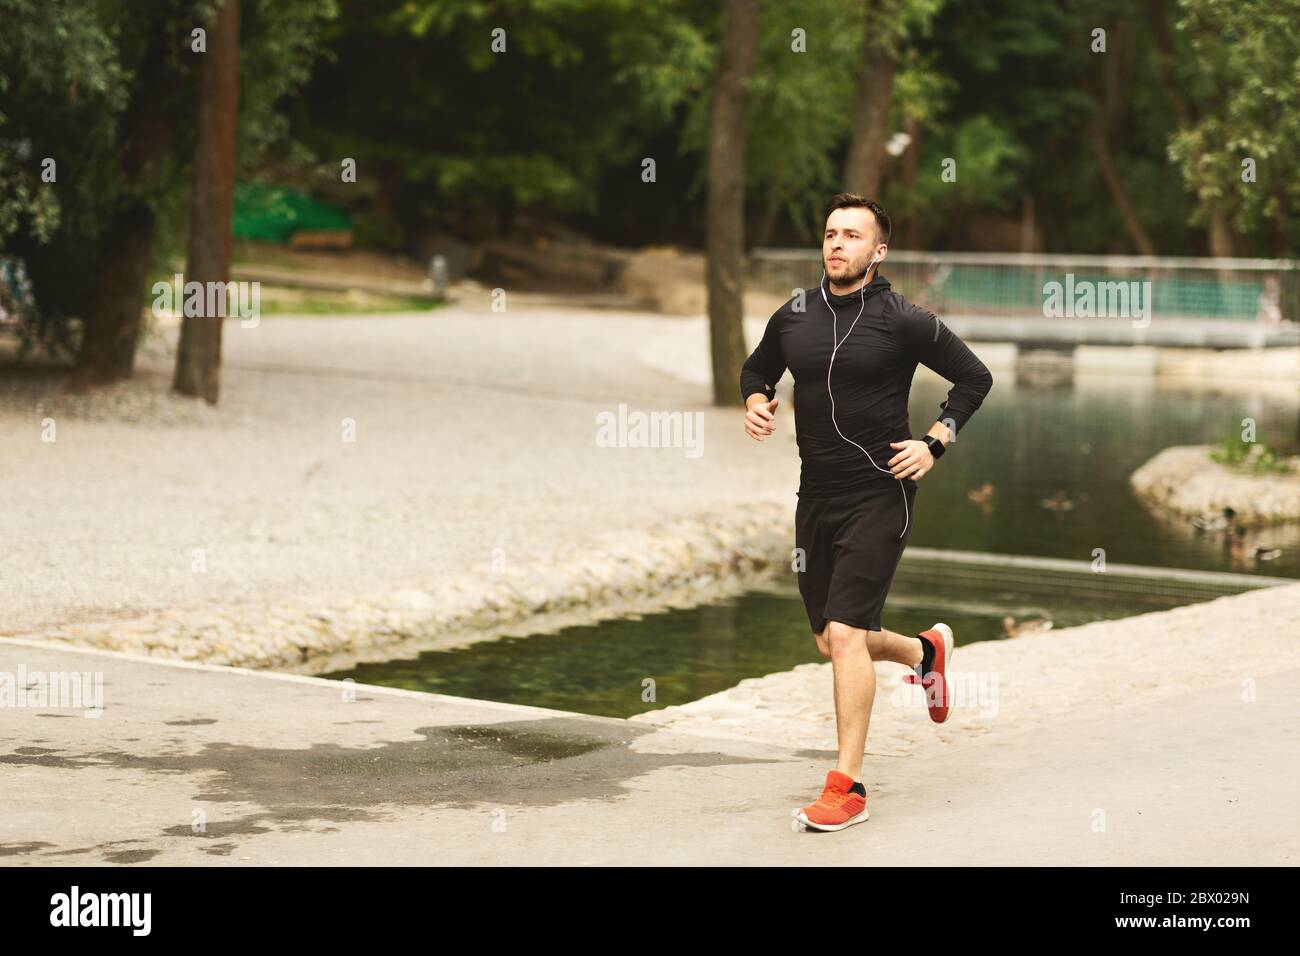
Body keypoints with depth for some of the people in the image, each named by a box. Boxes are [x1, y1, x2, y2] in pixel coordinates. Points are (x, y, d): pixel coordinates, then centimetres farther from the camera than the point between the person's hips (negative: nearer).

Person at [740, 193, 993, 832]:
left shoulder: (903, 321, -7)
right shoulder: (793, 317, 6)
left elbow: (974, 378, 3)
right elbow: (756, 368, 24)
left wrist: (935, 444, -6)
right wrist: (756, 401, 2)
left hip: (878, 497, -6)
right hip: (816, 498, 6)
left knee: (844, 633, -15)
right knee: (832, 642, 13)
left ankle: (847, 788, -9)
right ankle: (925, 651, 45)